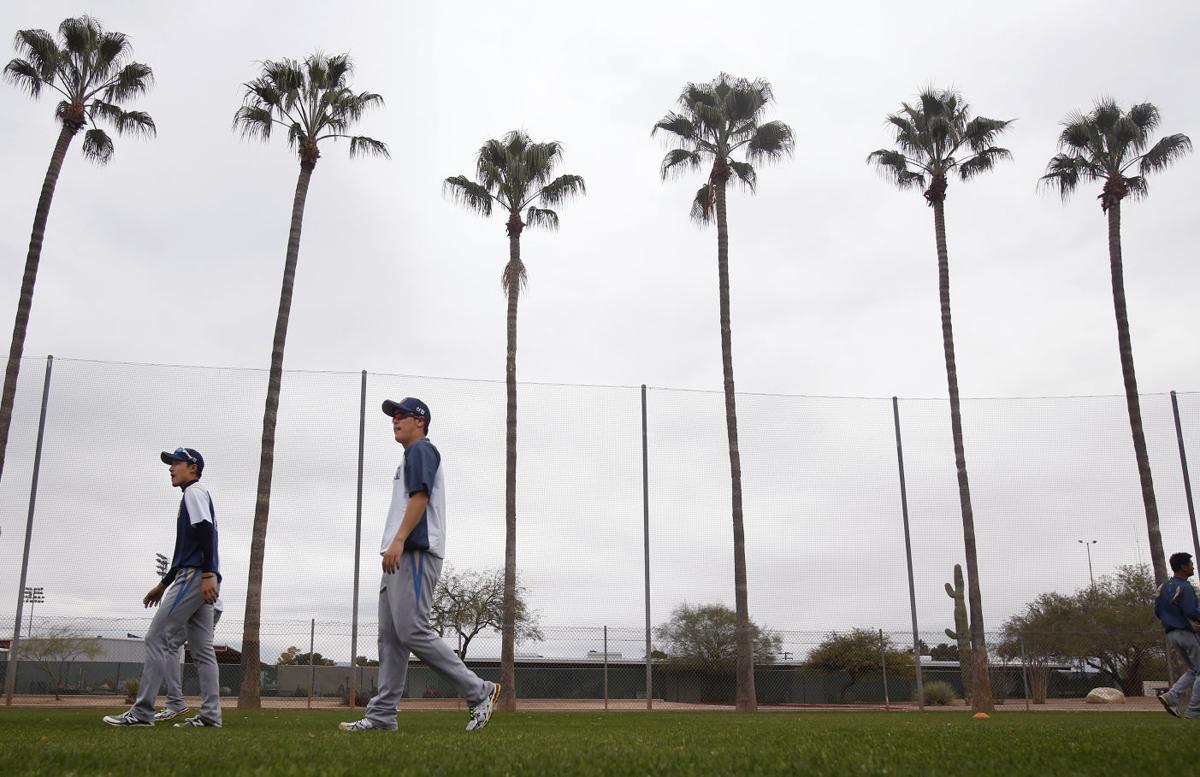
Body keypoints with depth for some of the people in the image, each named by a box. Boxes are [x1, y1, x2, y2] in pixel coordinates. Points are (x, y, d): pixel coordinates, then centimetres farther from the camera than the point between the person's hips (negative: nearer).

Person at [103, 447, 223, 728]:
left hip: (195, 577, -10)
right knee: (202, 649, 4)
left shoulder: (195, 491, -2)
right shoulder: (192, 496, 28)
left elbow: (206, 532, -17)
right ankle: (210, 715, 1)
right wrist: (164, 584, 30)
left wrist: (208, 574, -27)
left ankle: (142, 712, -11)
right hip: (200, 580, 10)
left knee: (158, 638, -10)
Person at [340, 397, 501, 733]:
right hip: (400, 558, 11)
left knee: (412, 631, -17)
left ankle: (479, 692, -12)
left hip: (415, 553, -10)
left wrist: (398, 541, -25)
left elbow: (420, 496, -16)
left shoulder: (421, 449, -2)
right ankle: (381, 715, 5)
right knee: (390, 637, 5)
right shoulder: (410, 456, 29)